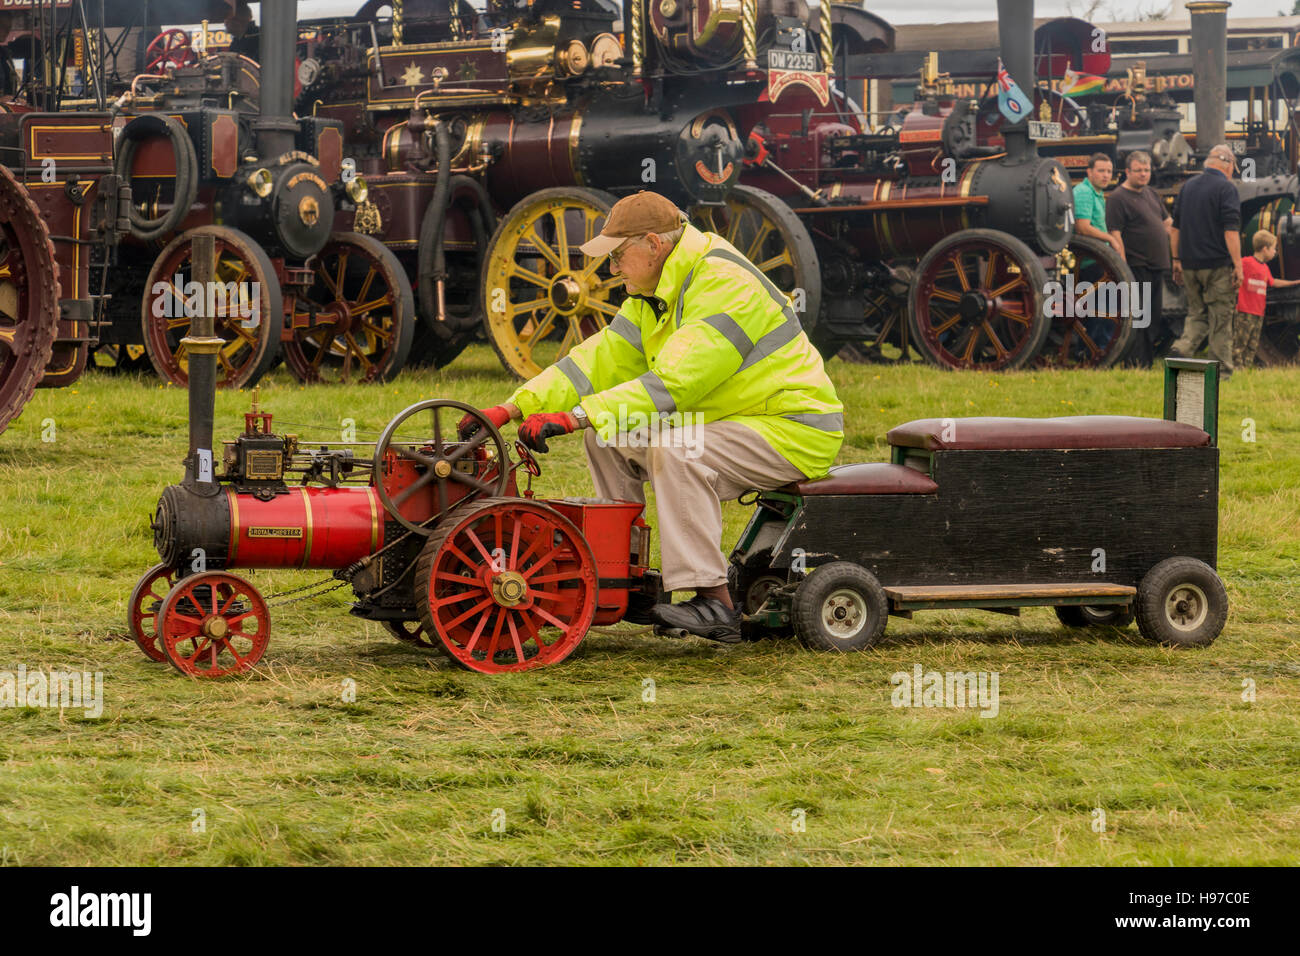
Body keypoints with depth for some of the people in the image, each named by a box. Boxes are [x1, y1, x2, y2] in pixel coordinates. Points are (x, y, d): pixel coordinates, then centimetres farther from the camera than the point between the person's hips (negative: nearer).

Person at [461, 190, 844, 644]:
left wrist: (572, 417, -35)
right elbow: (600, 359, 4)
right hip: (730, 421, 10)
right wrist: (512, 409, -7)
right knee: (605, 435, 4)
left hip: (795, 433, -10)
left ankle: (713, 603, -30)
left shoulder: (723, 285, -24)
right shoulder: (652, 296, 8)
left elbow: (672, 383, -32)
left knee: (676, 449, -33)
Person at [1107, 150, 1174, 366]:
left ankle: (1148, 360, 19)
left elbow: (1167, 221, 30)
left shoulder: (1151, 194, 17)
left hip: (1157, 267, 9)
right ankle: (1135, 364, -4)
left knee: (1154, 315, 12)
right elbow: (1115, 234, -16)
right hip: (1137, 267, -9)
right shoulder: (1118, 199, -9)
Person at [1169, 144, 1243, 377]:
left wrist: (1177, 260, 20)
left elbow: (1176, 227, 14)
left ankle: (1182, 348, -9)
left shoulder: (1187, 187, 11)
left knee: (1196, 313, 15)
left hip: (1190, 264, 6)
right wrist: (1238, 265, -13)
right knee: (1220, 317, 2)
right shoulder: (1226, 188, -9)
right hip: (1218, 265, -6)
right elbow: (1230, 231, -15)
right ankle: (1221, 369, 4)